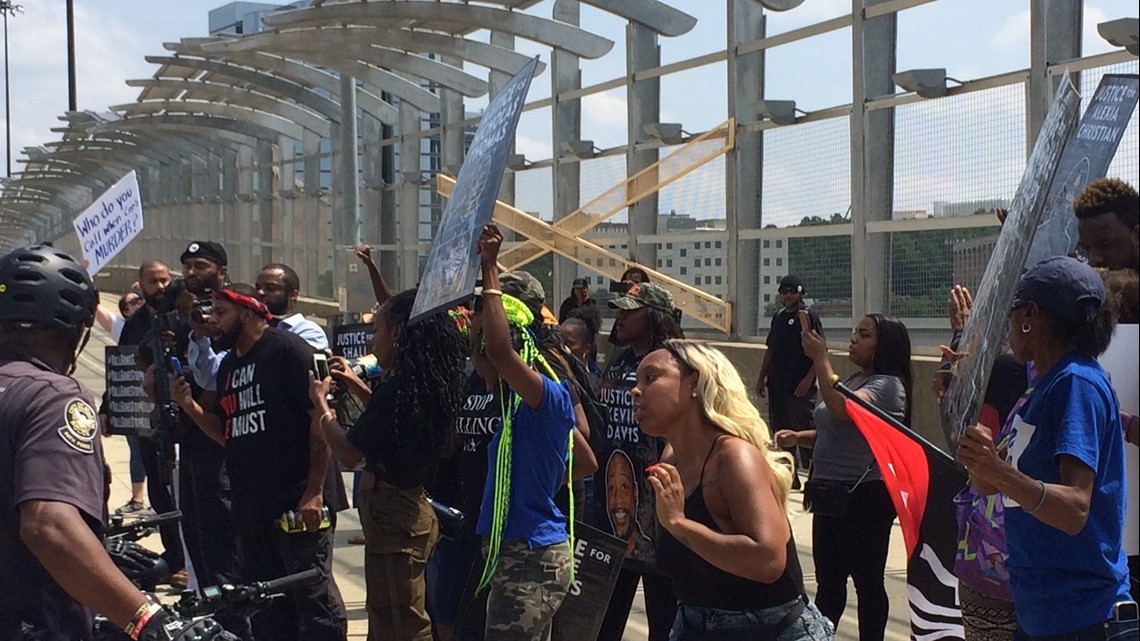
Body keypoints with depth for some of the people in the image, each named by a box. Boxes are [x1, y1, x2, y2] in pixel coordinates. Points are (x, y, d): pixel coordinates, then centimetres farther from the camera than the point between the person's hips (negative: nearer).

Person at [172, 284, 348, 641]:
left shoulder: (288, 350, -8)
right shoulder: (229, 365, 18)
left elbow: (321, 417, -14)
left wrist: (315, 492, -19)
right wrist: (189, 406, 3)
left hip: (297, 504, -8)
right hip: (250, 506, 8)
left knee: (314, 601, -4)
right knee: (263, 609, 13)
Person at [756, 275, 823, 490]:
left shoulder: (809, 317, -7)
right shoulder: (778, 317, 15)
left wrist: (808, 379, -20)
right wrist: (762, 377, 16)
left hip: (799, 387, -8)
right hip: (777, 384, 8)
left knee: (805, 431, -7)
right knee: (781, 431, 11)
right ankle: (789, 475, 20)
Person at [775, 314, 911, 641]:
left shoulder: (887, 385, -15)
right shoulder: (854, 380, 13)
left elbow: (843, 409, -33)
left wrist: (819, 358, -25)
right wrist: (797, 437, 6)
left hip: (864, 496, -9)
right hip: (831, 492, 9)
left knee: (867, 581, 3)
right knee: (828, 579, 18)